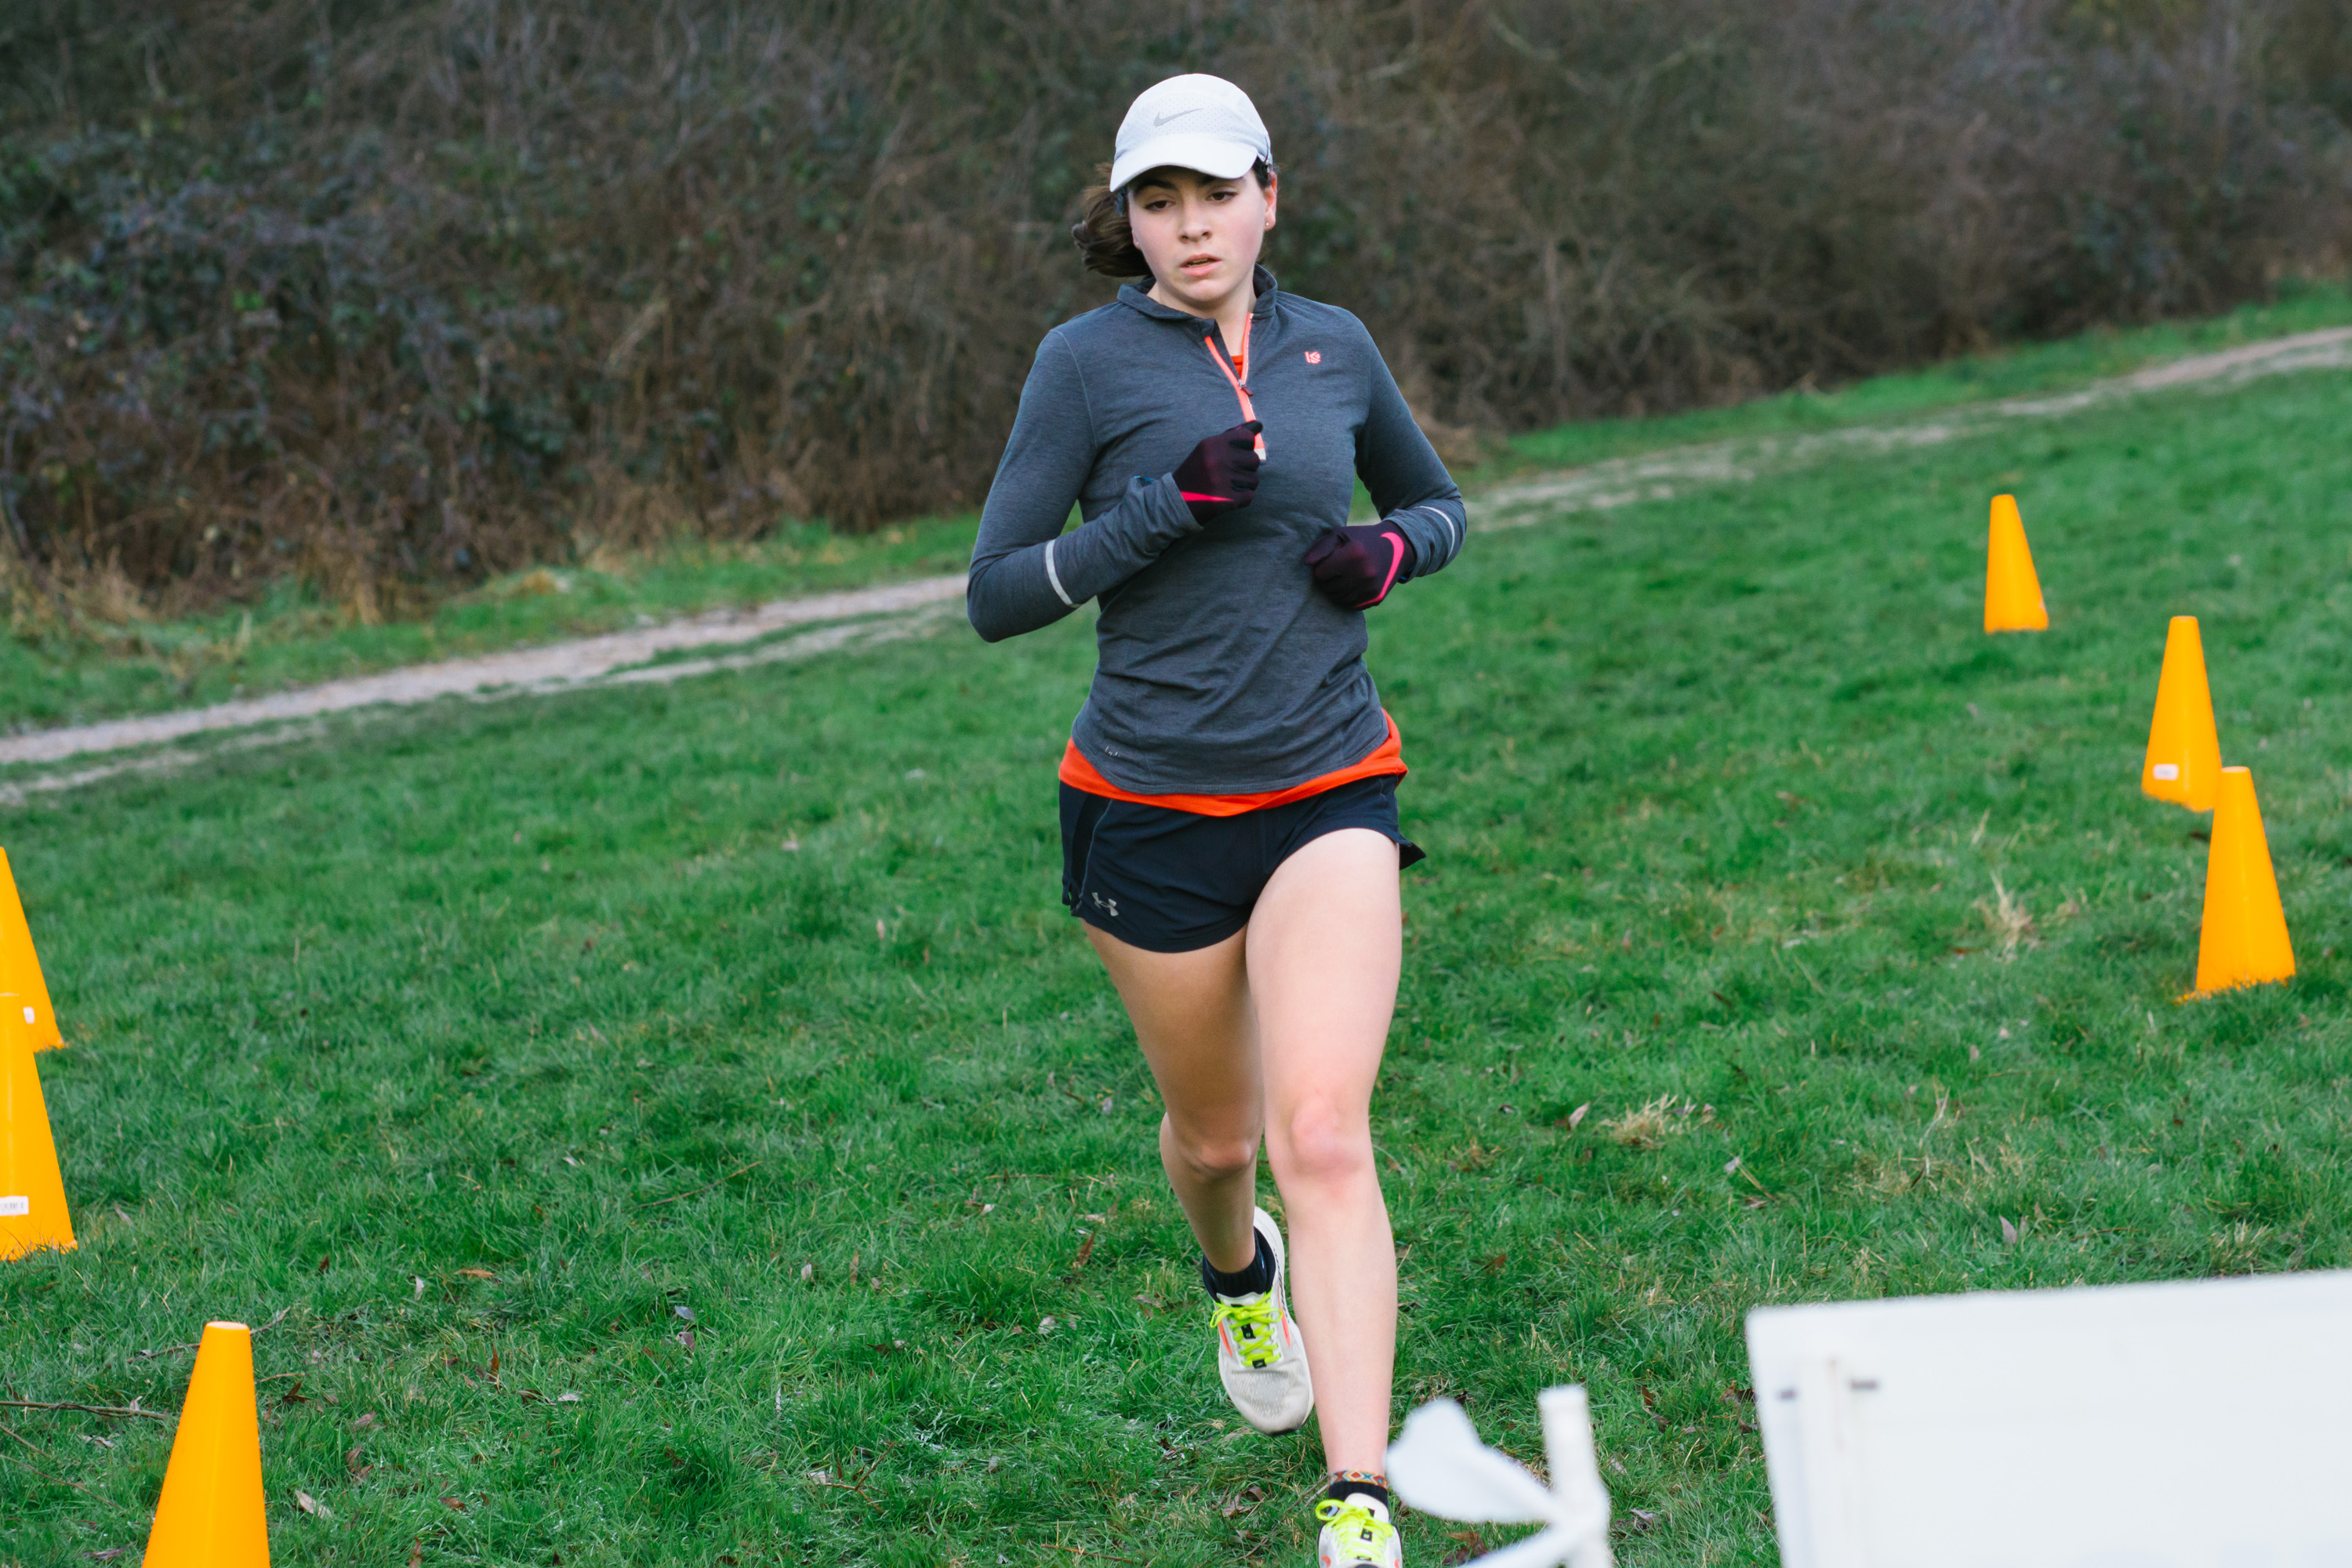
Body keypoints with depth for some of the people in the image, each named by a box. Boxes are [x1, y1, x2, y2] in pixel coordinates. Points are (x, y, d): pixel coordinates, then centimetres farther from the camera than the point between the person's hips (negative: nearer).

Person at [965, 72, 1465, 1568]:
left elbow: (1439, 502, 20)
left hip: (1330, 795, 1)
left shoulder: (1335, 346, 3)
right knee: (1215, 1132, 16)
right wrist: (1166, 509, -22)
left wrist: (1393, 549, -3)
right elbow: (995, 595, -10)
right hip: (1151, 811, -1)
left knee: (1323, 1138, -15)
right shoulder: (1088, 361, -7)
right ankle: (1241, 1275, 54)